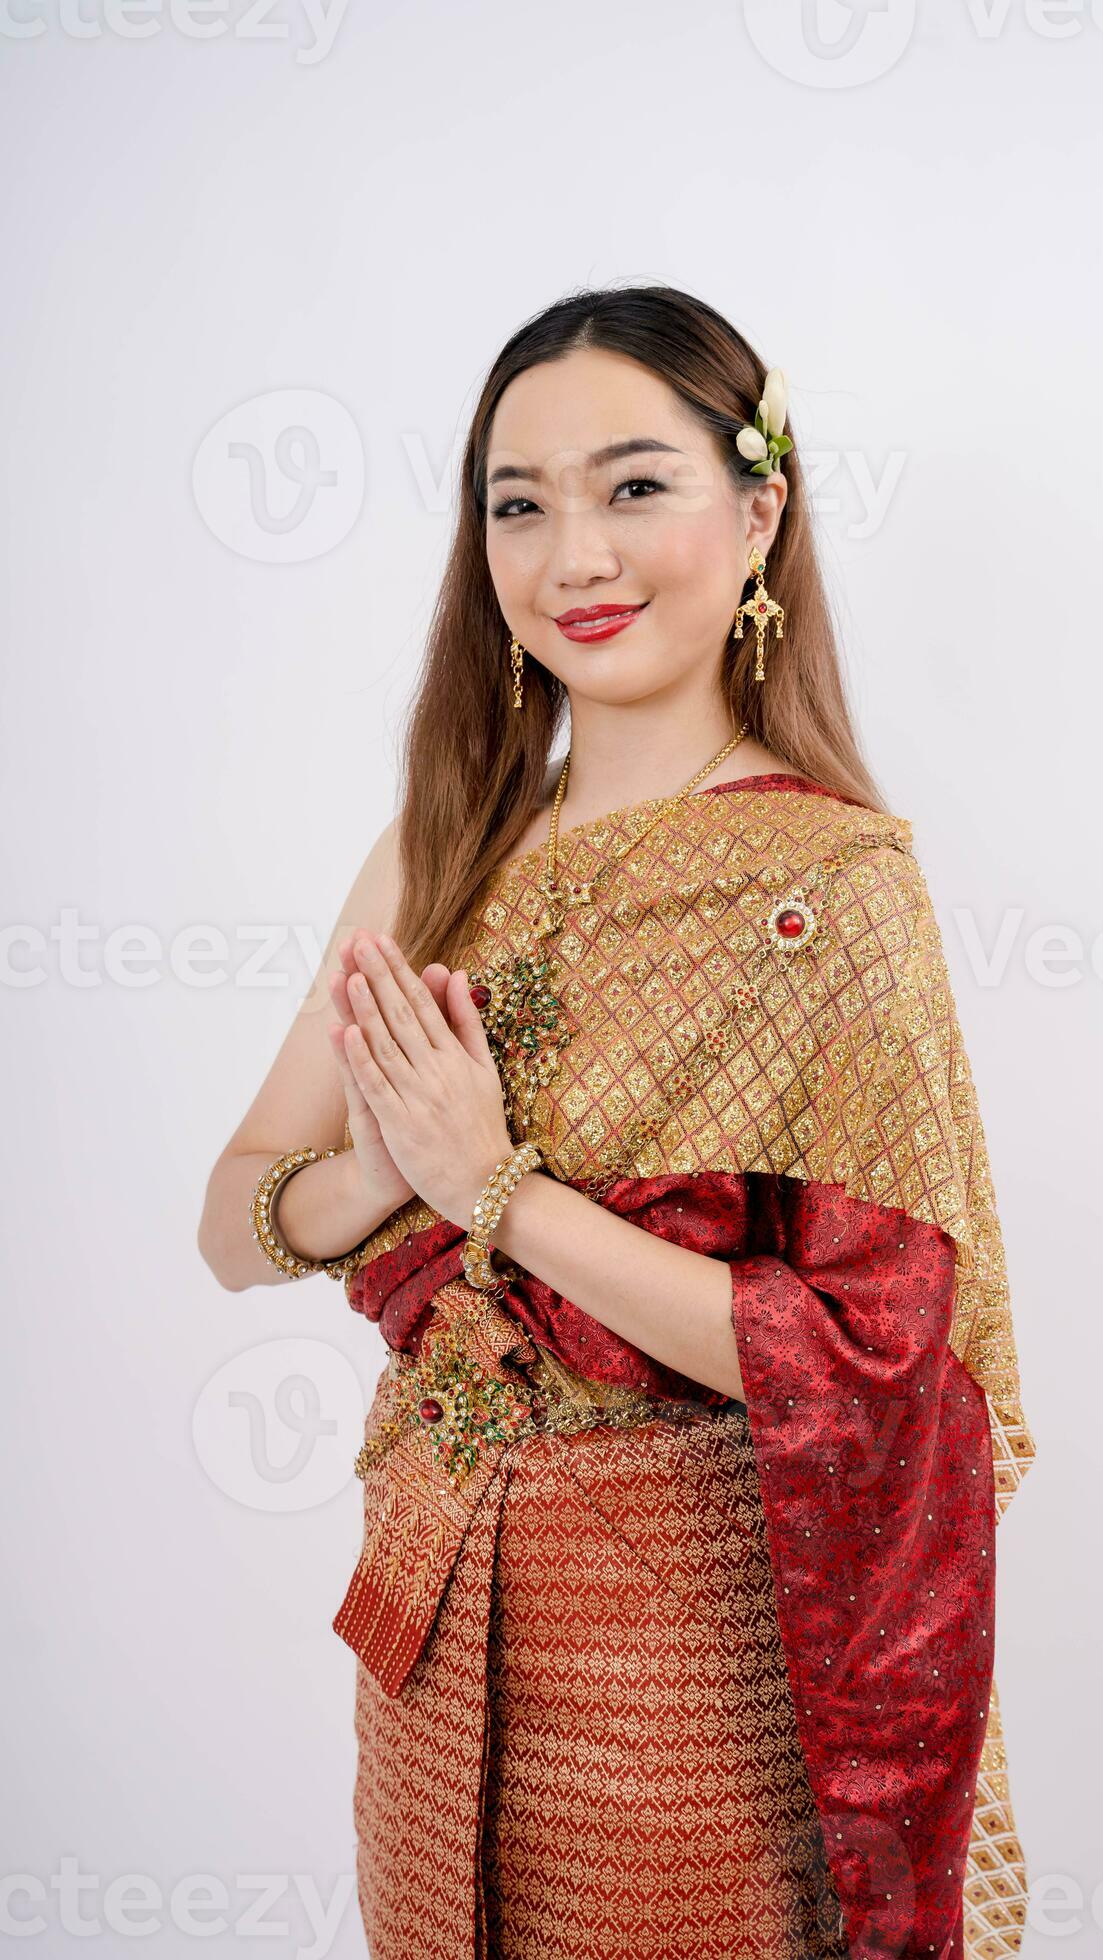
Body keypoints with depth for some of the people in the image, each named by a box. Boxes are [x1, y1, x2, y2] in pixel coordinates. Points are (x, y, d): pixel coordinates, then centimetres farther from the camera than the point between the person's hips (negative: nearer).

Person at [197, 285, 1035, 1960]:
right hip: (440, 1596, 5)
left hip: (687, 1631, -5)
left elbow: (870, 1358, -21)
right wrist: (380, 1173, -22)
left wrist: (497, 1185, -22)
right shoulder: (443, 853, -1)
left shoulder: (831, 878, -16)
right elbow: (237, 1225, -1)